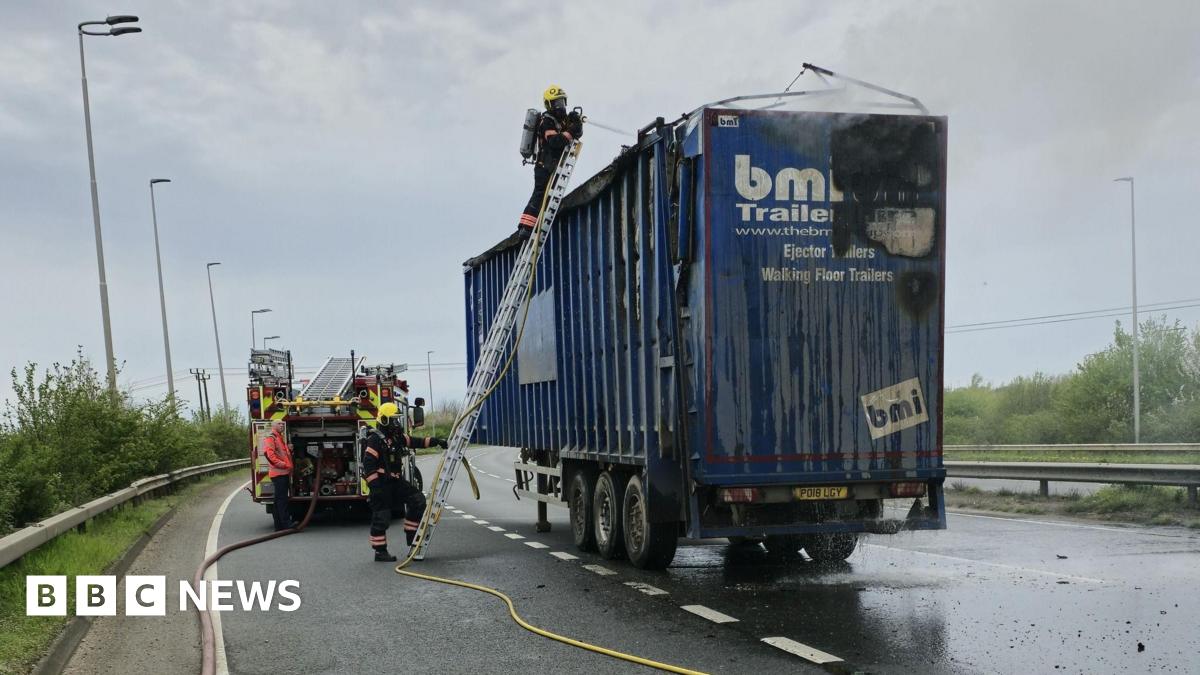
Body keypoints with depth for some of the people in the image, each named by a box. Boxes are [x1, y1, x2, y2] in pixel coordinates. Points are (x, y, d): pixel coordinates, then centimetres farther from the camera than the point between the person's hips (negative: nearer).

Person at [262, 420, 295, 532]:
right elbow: (270, 455, -18)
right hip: (278, 473, -10)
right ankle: (286, 523, -17)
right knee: (281, 498, -13)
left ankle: (279, 525, 13)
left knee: (280, 499, 10)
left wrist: (289, 449, 12)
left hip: (284, 472, 10)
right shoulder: (270, 438, -6)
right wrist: (283, 464, -19)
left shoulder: (281, 438, 25)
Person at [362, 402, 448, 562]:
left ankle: (412, 536, 11)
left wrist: (436, 441, 3)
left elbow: (417, 442, 14)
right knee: (381, 517, -4)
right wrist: (375, 485, -24)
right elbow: (368, 463, -20)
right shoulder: (376, 440, -16)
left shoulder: (398, 437, 10)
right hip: (381, 482, -9)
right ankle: (380, 552, 5)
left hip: (395, 480, 9)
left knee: (417, 500, 2)